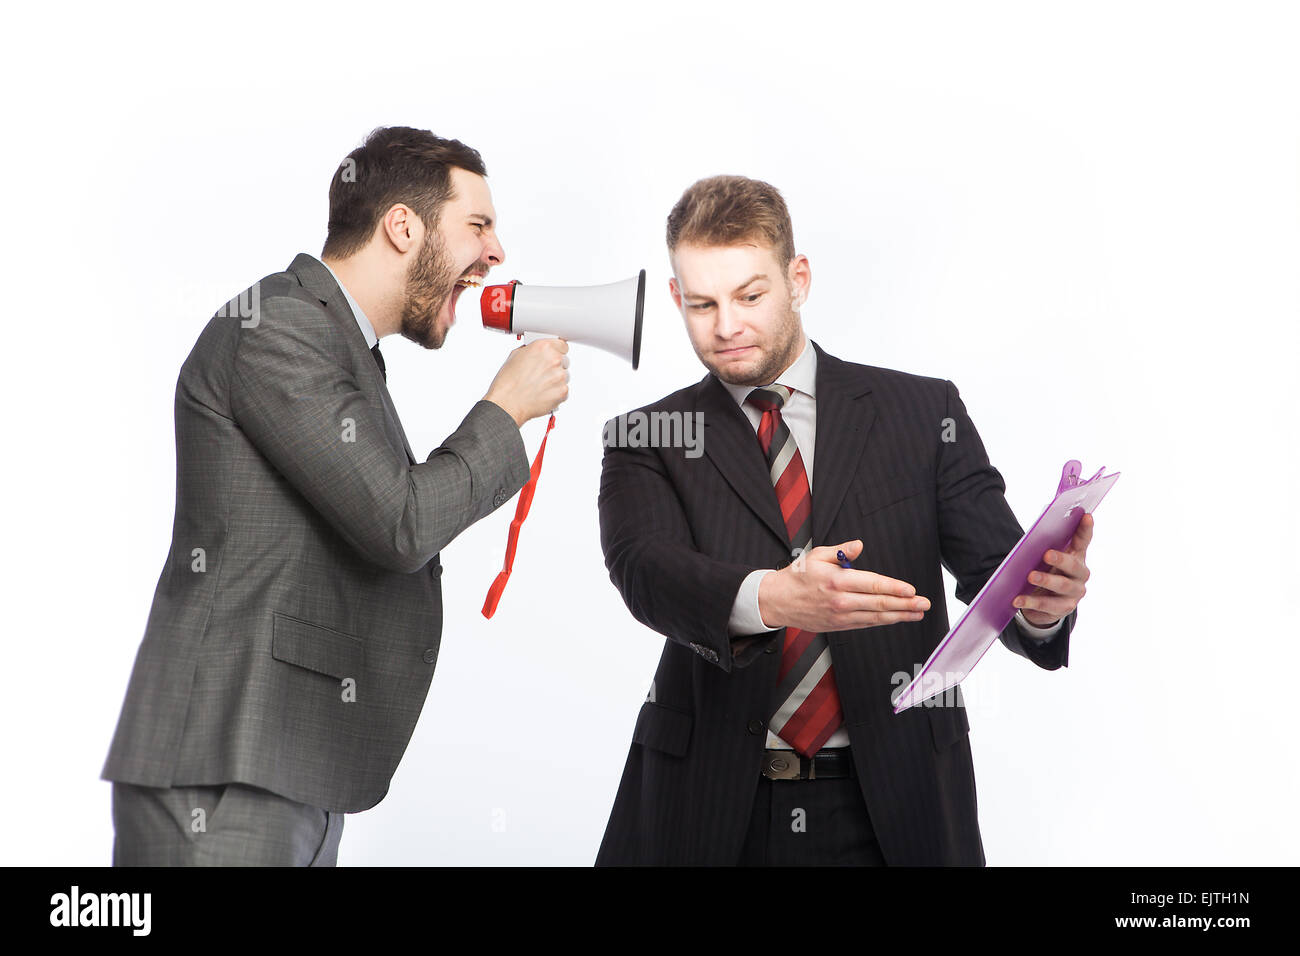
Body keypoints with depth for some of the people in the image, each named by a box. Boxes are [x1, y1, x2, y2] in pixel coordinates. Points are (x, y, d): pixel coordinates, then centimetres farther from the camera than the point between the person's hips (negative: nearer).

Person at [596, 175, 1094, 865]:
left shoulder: (922, 412, 3)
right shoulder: (647, 441, 3)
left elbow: (996, 570, -4)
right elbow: (645, 572, -15)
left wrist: (1043, 601, -28)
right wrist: (767, 599, -35)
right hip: (710, 810, 0)